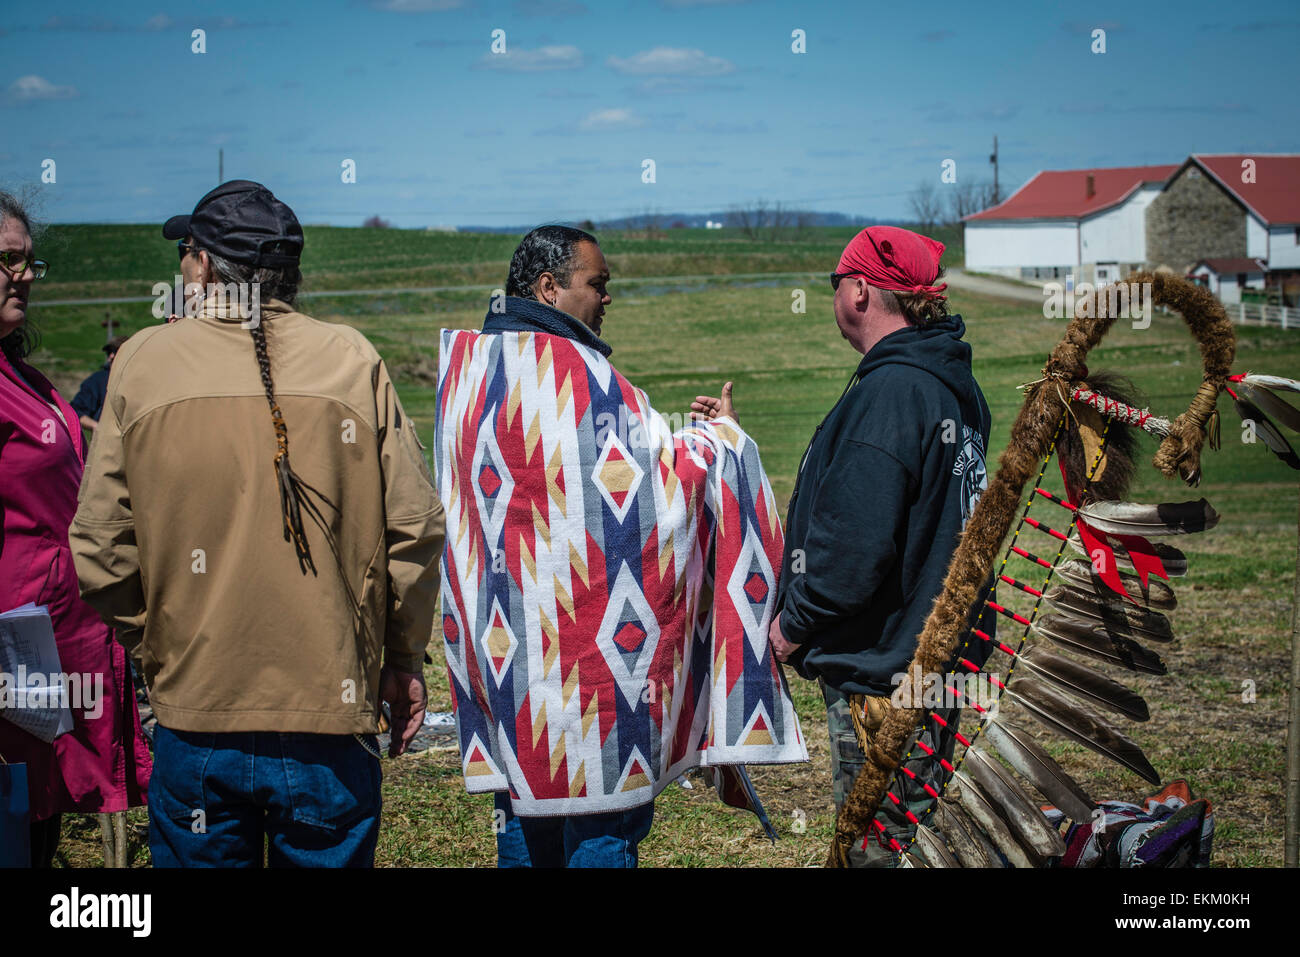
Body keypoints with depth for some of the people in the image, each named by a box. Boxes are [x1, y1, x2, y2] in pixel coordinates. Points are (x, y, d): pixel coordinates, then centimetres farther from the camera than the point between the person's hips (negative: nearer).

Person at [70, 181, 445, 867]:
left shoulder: (144, 360, -2)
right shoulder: (352, 360, -3)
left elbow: (100, 541, -2)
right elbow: (414, 526, -4)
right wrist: (404, 656, 10)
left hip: (194, 715, 0)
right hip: (331, 713, 0)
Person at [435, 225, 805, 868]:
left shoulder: (467, 362, 7)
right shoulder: (573, 370, -17)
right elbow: (659, 465, -13)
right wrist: (720, 435, 5)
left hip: (500, 633, 8)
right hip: (584, 635, -8)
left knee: (524, 782, 16)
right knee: (604, 810, 2)